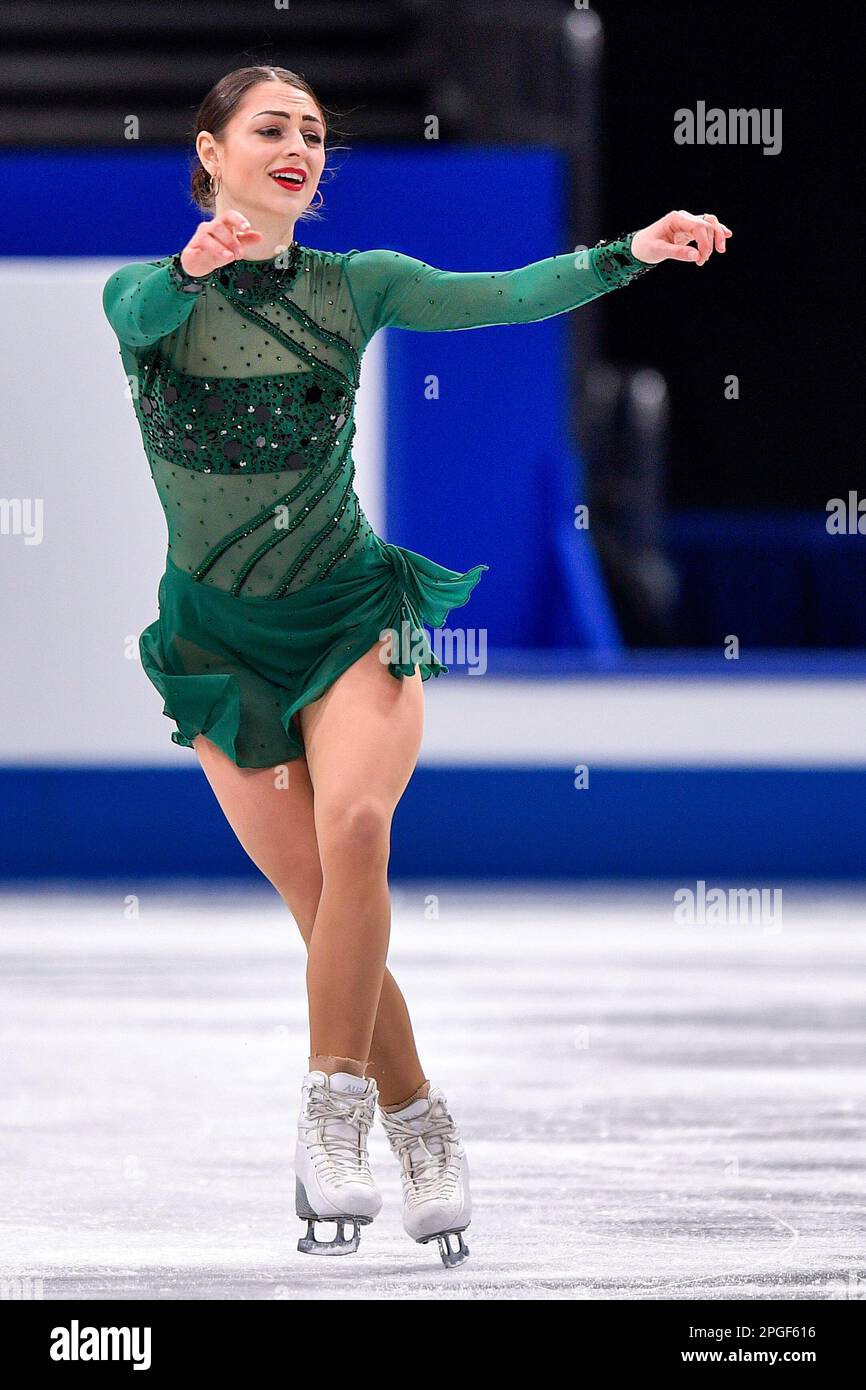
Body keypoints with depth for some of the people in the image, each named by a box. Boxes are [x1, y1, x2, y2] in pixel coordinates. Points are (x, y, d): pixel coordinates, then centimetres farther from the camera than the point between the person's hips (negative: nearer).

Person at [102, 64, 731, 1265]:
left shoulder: (353, 287, 2)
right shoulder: (152, 295, -4)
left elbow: (506, 296, -8)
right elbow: (140, 314, -28)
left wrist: (630, 254, -23)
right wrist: (192, 267, -51)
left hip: (352, 618, 0)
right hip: (223, 638, 0)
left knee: (354, 819, -28)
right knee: (328, 909, -3)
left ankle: (334, 1111, -19)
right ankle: (418, 1127, 15)